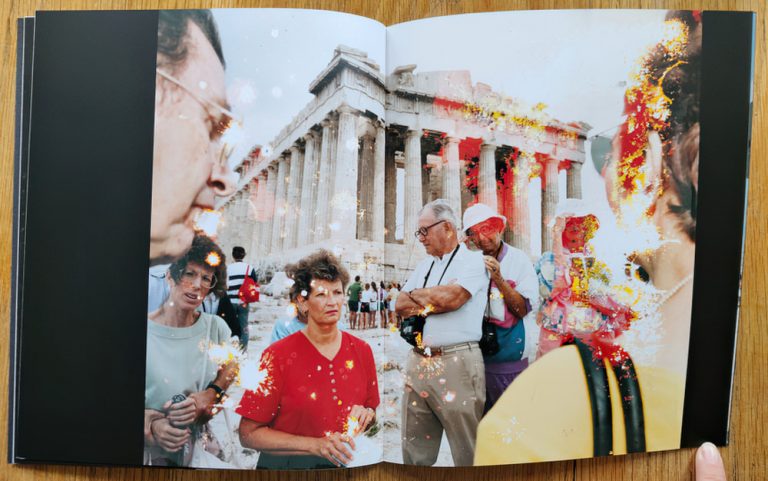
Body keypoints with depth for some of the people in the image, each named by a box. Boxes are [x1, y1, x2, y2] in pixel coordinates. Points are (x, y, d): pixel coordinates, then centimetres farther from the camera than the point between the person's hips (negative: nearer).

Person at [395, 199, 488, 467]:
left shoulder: (473, 260, -1)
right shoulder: (423, 265, 19)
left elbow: (451, 297, -17)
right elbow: (400, 306, 10)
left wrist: (417, 294, 0)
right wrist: (434, 302, -5)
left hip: (457, 362, -6)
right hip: (418, 361, 6)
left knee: (467, 452, 4)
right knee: (414, 451, 13)